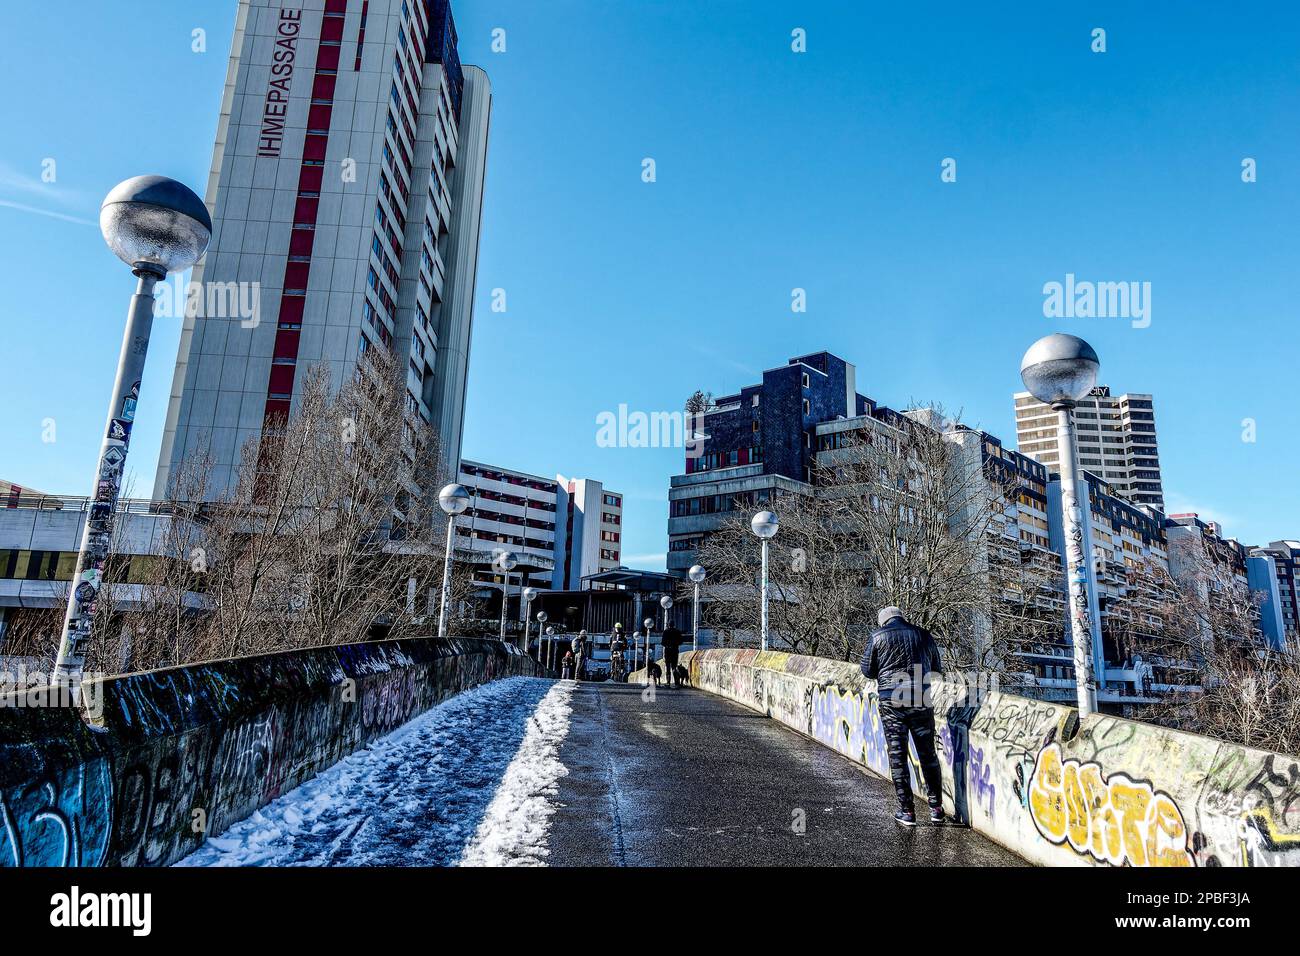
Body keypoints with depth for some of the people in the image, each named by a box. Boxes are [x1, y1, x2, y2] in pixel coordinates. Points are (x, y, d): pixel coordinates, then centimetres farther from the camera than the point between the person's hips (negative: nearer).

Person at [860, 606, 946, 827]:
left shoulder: (878, 636, 0)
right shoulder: (924, 635, 7)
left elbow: (867, 671, 4)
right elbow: (937, 669, 12)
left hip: (891, 702, -2)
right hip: (922, 701, 2)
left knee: (897, 757, 6)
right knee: (928, 754, 14)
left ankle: (906, 811, 9)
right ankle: (936, 808, 19)